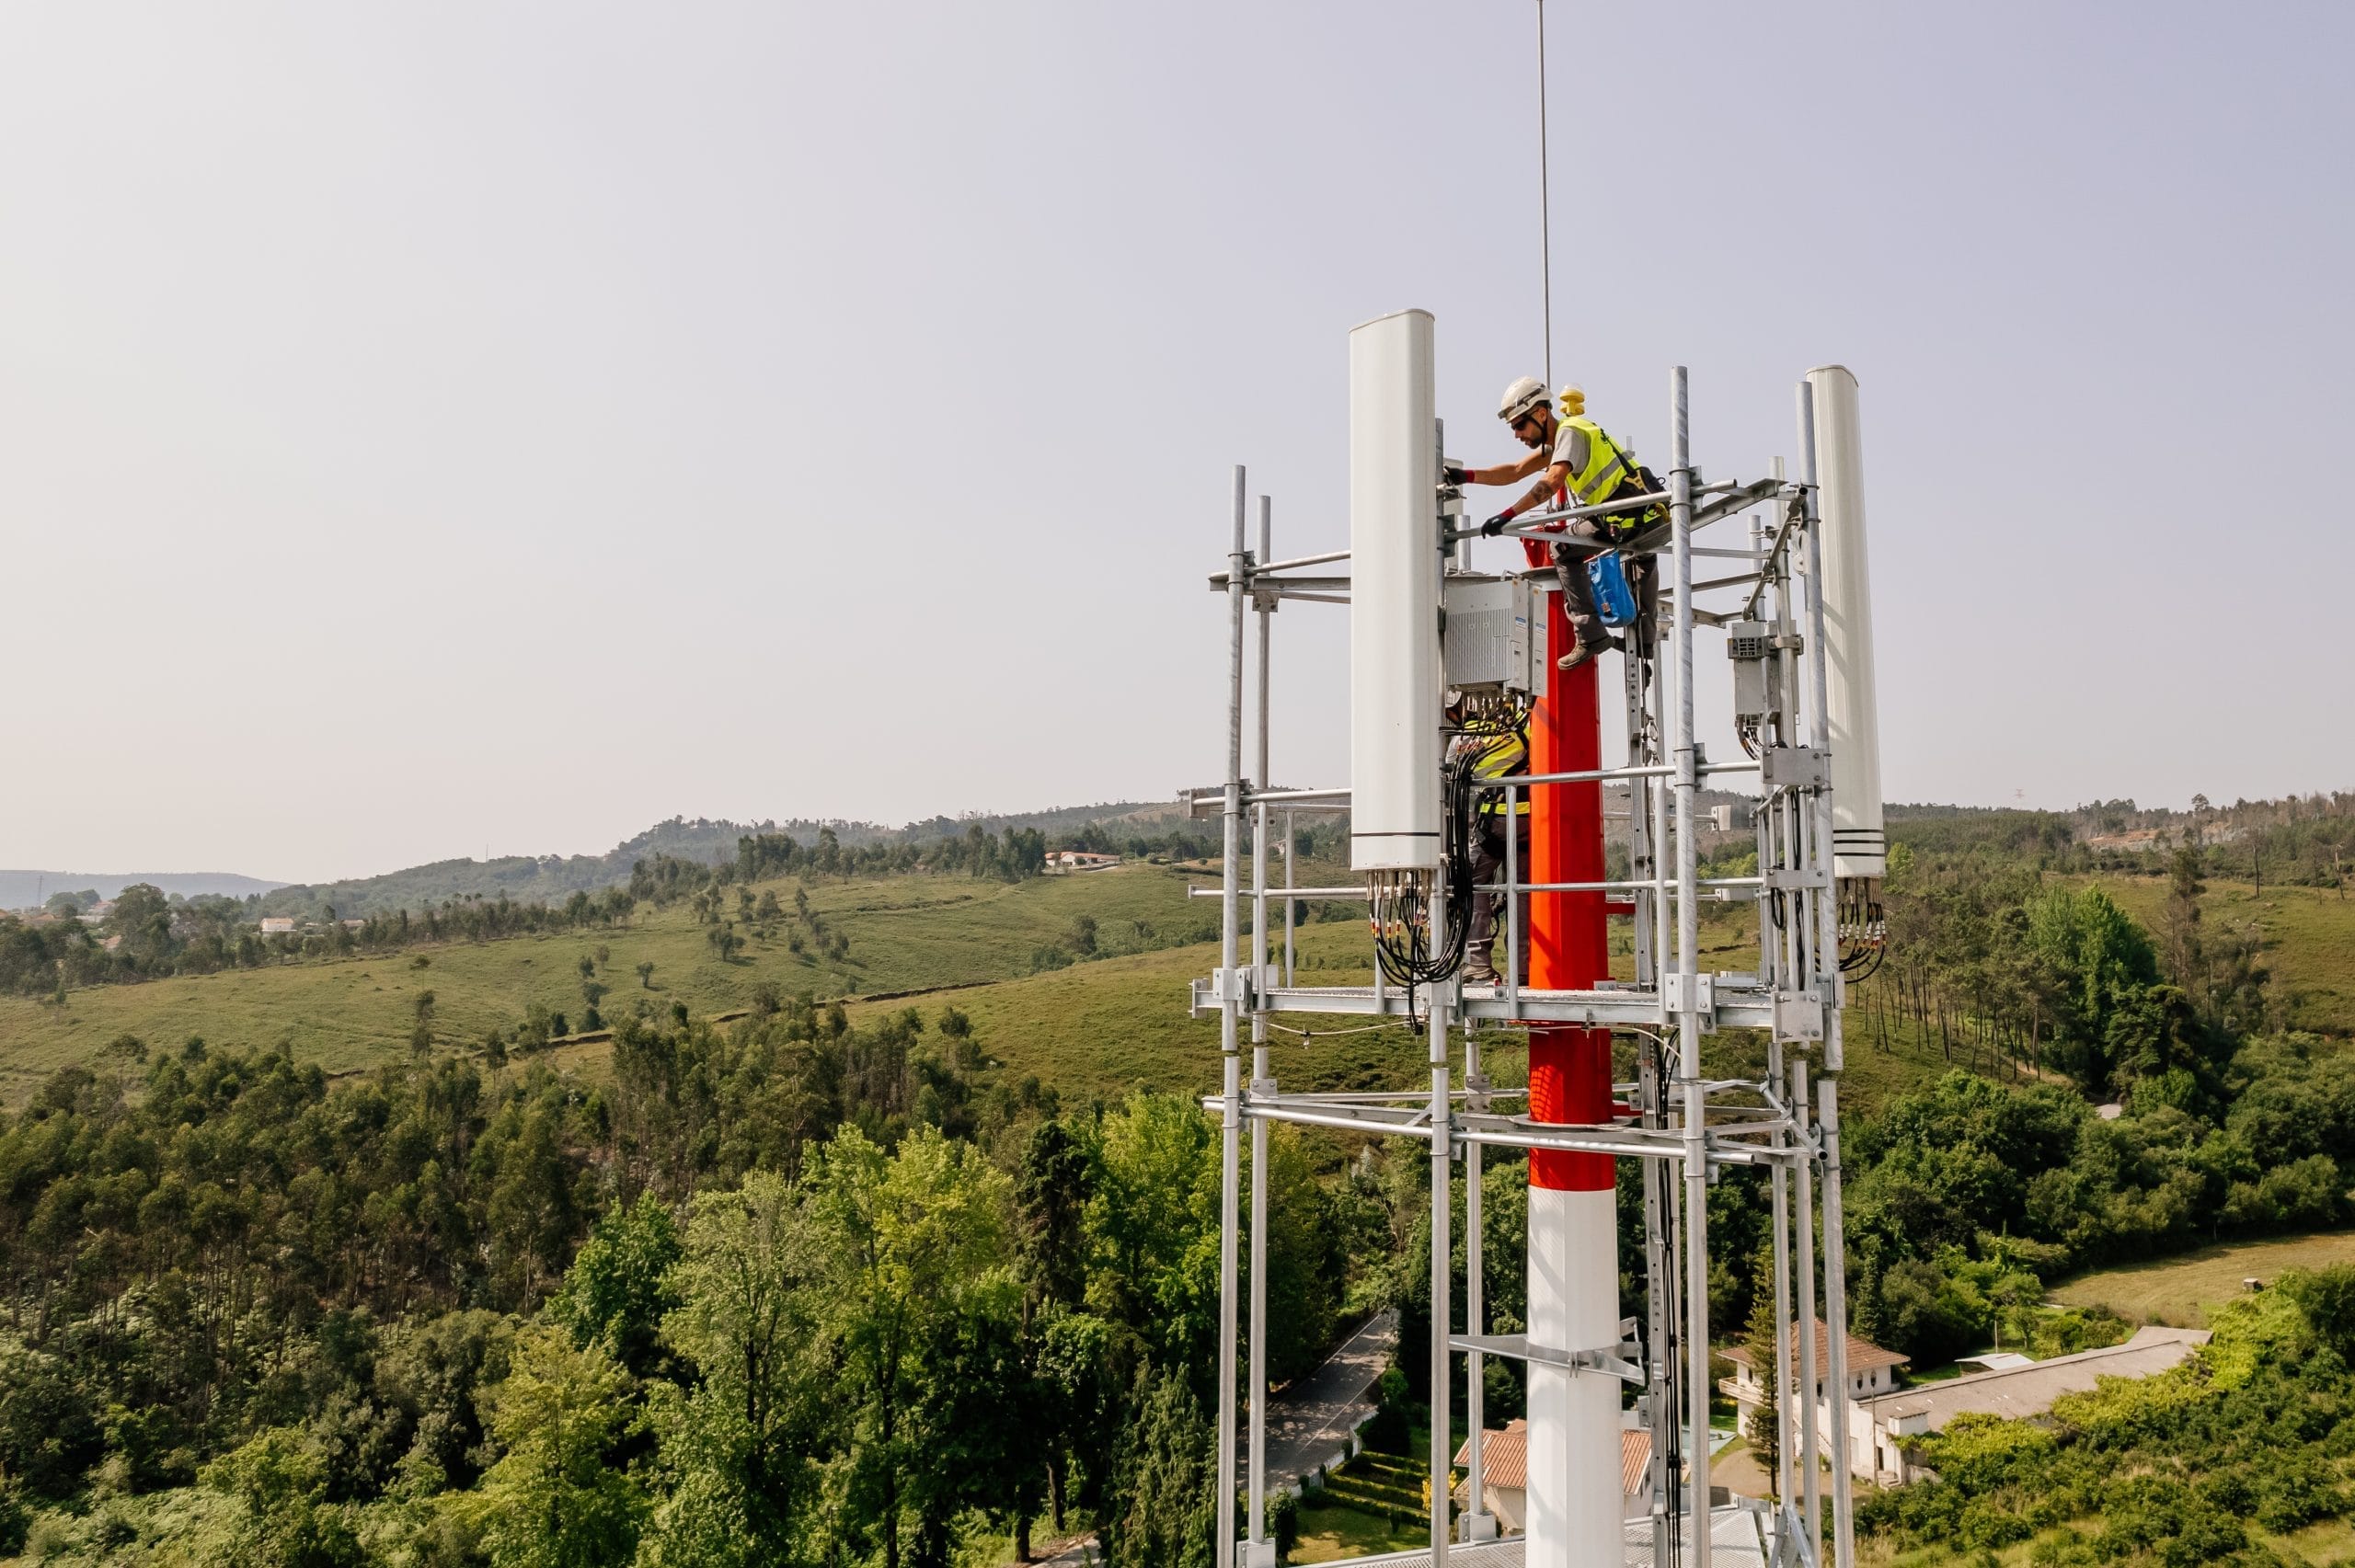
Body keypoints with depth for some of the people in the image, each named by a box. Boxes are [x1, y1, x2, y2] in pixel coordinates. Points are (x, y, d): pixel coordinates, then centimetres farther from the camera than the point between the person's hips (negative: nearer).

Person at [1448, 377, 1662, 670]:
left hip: (1630, 515, -10)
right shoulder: (1555, 440, 19)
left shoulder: (1569, 432, -9)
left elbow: (1553, 482, -25)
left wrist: (1508, 515, -30)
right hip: (1648, 514, 10)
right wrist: (1466, 476, 13)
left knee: (1563, 551, 0)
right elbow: (1516, 472, 20)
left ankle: (1590, 636, -5)